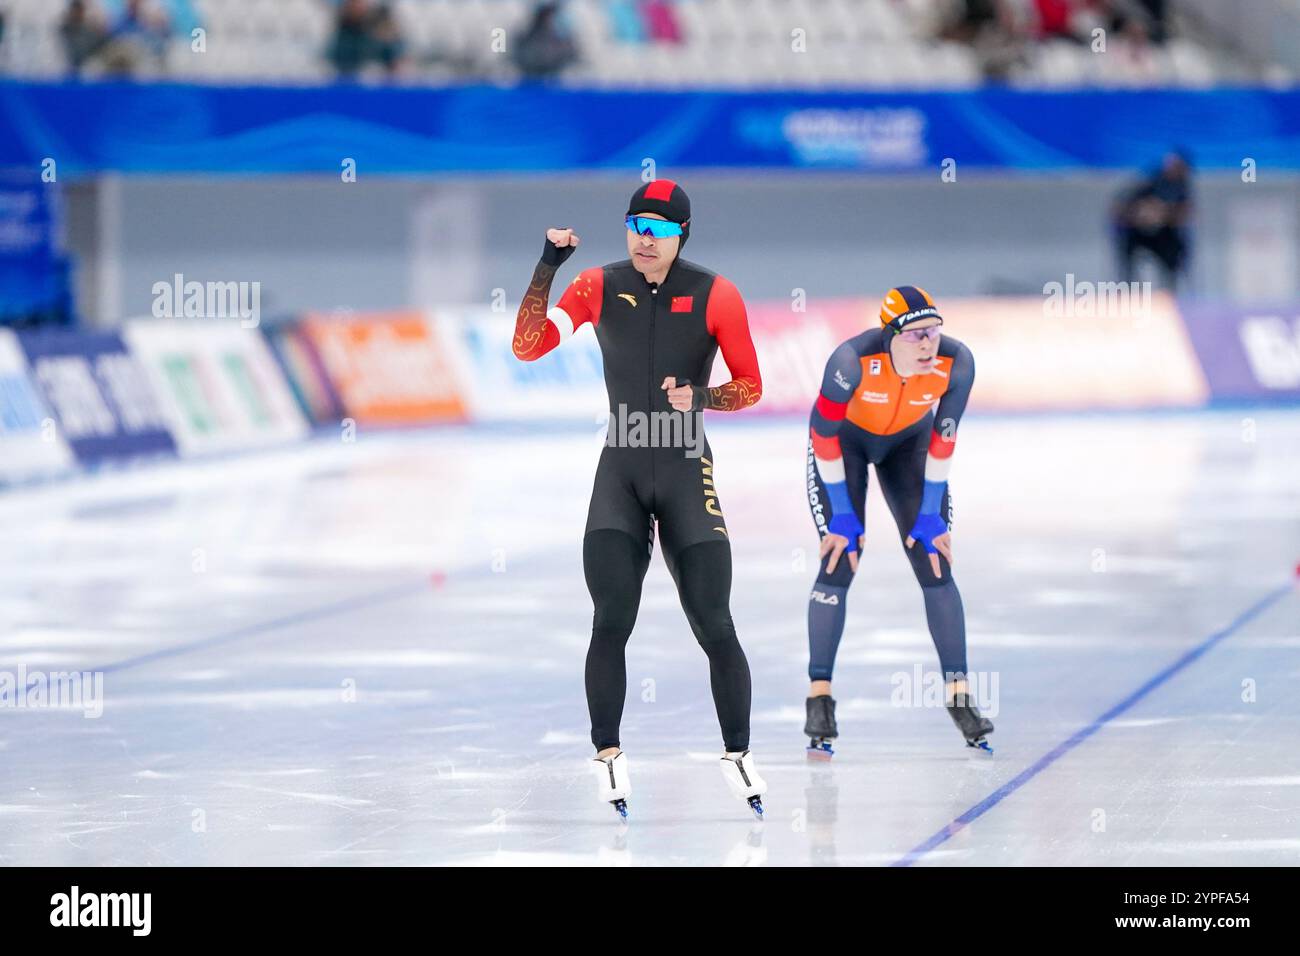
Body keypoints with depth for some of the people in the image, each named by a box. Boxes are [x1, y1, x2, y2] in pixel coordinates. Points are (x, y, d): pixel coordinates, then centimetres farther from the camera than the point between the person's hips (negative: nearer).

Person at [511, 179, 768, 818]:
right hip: (620, 471, 1)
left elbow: (750, 385, 2)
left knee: (714, 626, -4)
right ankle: (608, 754, 2)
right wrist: (546, 267, -14)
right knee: (612, 620, -11)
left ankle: (737, 755, 11)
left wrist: (702, 396, -18)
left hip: (687, 472, -1)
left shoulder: (715, 295, -3)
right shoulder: (600, 287, 1)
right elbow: (527, 346, -6)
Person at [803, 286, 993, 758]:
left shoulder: (956, 363, -29)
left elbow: (943, 436, -14)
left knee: (934, 561, -5)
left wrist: (931, 512, -10)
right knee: (840, 559, -13)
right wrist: (842, 514, -20)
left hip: (908, 439, 3)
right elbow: (824, 436, -25)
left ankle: (957, 694, 2)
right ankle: (819, 697, -6)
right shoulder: (854, 360, -38)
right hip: (845, 439, -3)